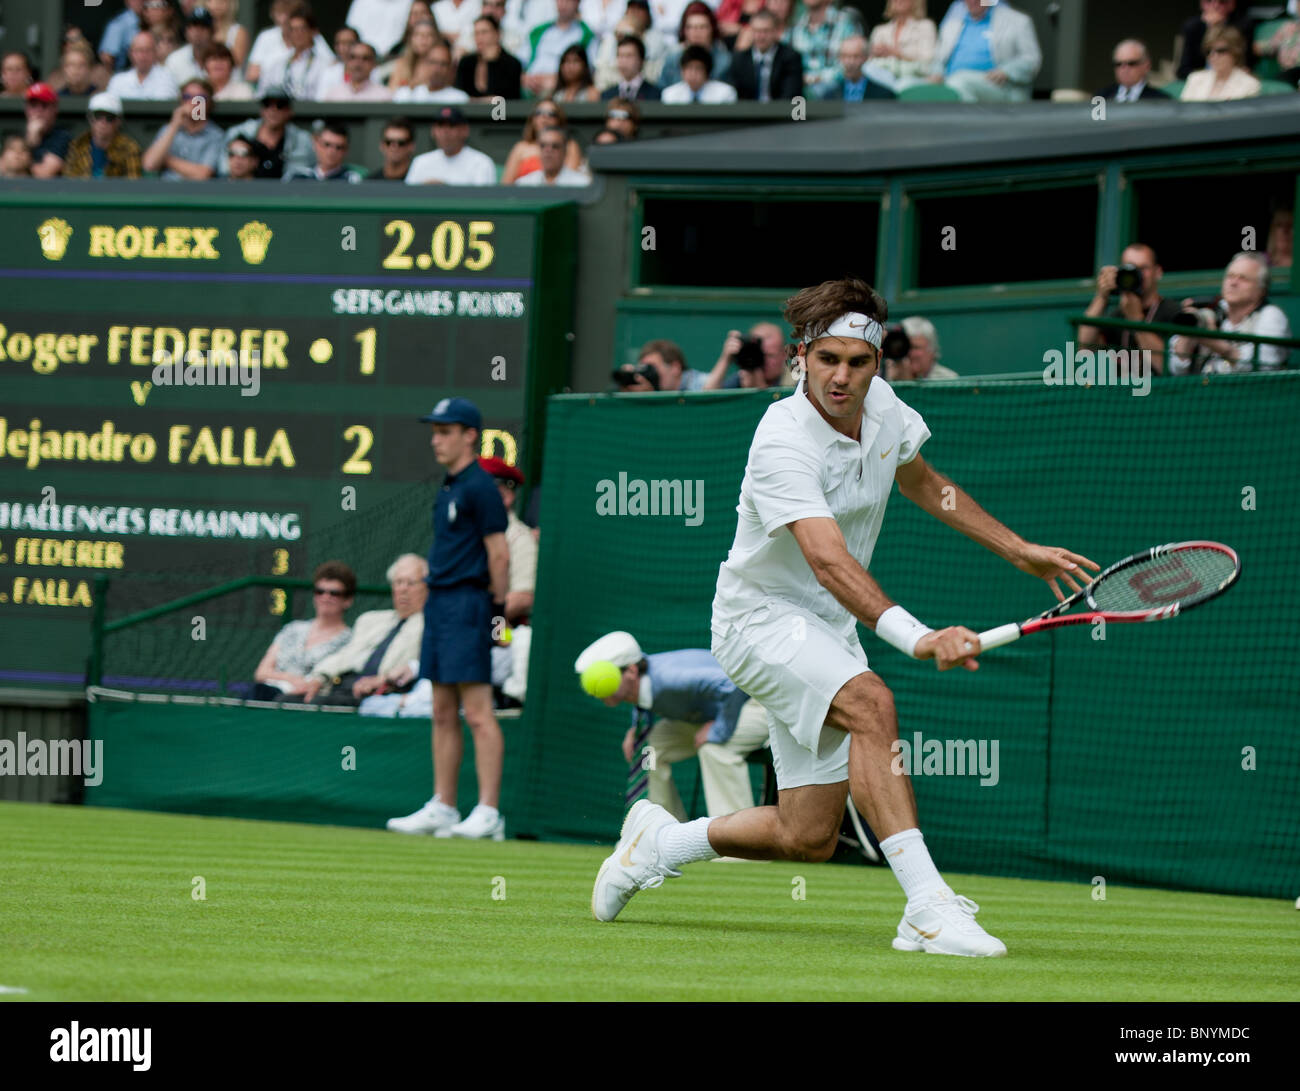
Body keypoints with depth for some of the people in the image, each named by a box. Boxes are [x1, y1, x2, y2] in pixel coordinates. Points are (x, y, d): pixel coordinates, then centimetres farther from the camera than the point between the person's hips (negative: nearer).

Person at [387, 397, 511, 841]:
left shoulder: (479, 486, -10)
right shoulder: (448, 488, 17)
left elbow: (499, 554, -13)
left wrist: (499, 607, -12)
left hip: (467, 604, -10)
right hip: (439, 602, 10)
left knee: (477, 712, -11)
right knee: (443, 714, 11)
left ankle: (488, 812, -12)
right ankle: (442, 808, 15)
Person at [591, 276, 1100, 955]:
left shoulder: (881, 405, -3)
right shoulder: (783, 441, -27)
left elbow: (923, 484, 18)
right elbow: (830, 562, -40)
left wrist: (1019, 551, 18)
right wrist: (916, 637, -53)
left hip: (830, 632, 7)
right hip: (759, 618, -7)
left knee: (809, 838, 4)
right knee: (871, 704, -34)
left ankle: (660, 841, 28)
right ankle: (928, 910, -37)